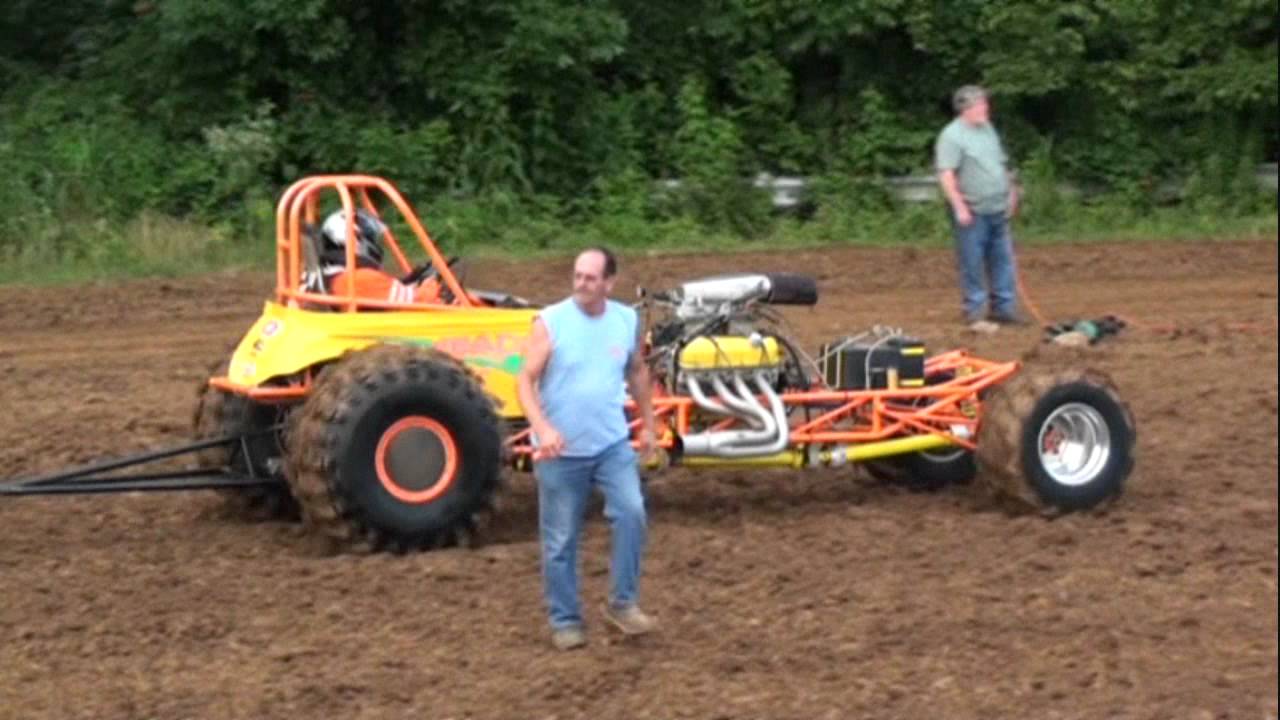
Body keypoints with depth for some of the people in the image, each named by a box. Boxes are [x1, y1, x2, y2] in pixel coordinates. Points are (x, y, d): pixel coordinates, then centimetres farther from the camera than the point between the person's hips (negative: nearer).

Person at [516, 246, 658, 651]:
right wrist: (542, 427, -29)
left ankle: (623, 602, 1)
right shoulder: (550, 322, -12)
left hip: (613, 444, 3)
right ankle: (564, 620, 18)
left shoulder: (626, 321, 1)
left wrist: (648, 424, 19)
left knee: (632, 514, -15)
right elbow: (526, 381, -14)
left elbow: (637, 372, 17)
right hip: (561, 451, -3)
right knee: (561, 541, 5)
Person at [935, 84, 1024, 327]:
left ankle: (1004, 307, 17)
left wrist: (1011, 191, 21)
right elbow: (946, 175, -18)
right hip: (972, 213, -8)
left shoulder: (988, 130, 14)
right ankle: (974, 311, 7)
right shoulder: (952, 136, -12)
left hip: (998, 210, 8)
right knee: (972, 263, -1)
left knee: (1003, 260, 9)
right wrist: (960, 207, -22)